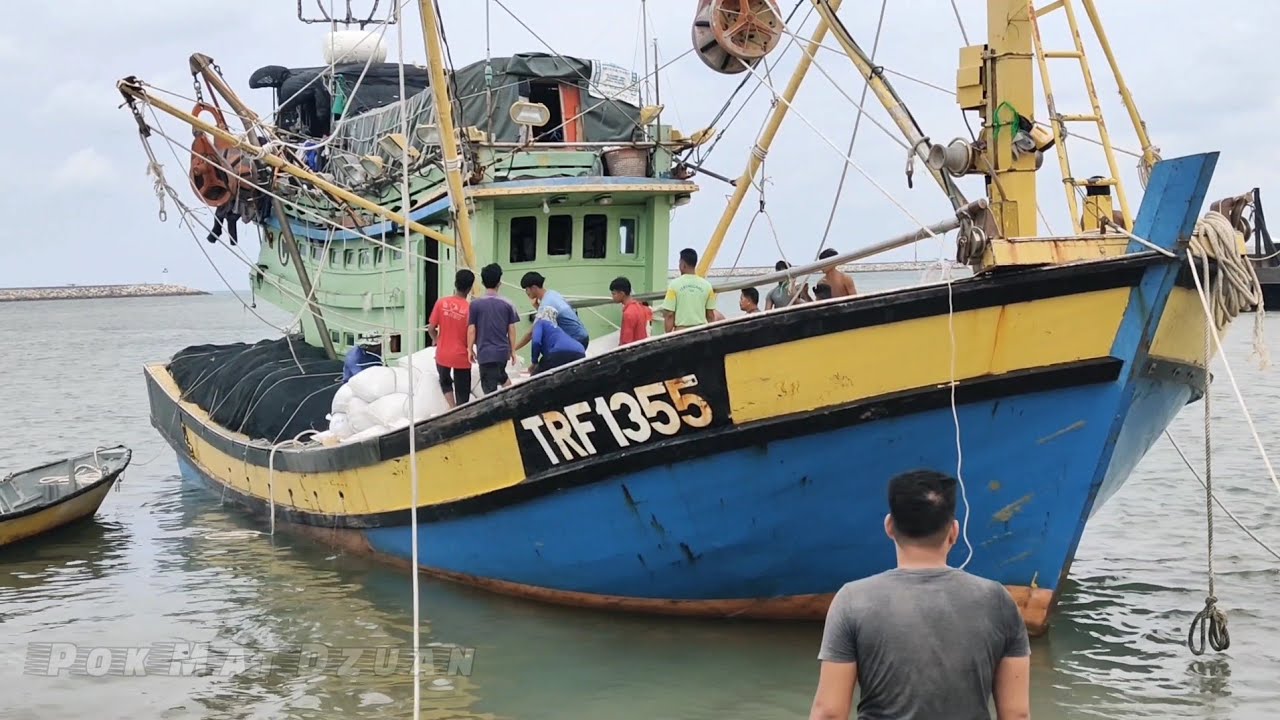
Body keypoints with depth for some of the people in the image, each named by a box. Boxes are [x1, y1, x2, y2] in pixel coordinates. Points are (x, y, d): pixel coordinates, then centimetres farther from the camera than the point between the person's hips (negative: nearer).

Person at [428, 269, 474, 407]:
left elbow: (431, 329, -5)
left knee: (445, 382, 27)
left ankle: (453, 408, 9)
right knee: (462, 392, 9)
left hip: (443, 354, 3)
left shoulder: (441, 303, -8)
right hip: (461, 356, -3)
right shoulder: (470, 308, -15)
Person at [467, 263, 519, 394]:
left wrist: (470, 349, 6)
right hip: (503, 351, 3)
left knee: (490, 388, -1)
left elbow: (471, 330, -5)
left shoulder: (475, 304, -7)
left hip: (485, 353, -3)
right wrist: (513, 351, 12)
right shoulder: (507, 304, -1)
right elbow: (511, 329, 3)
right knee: (501, 376, 30)